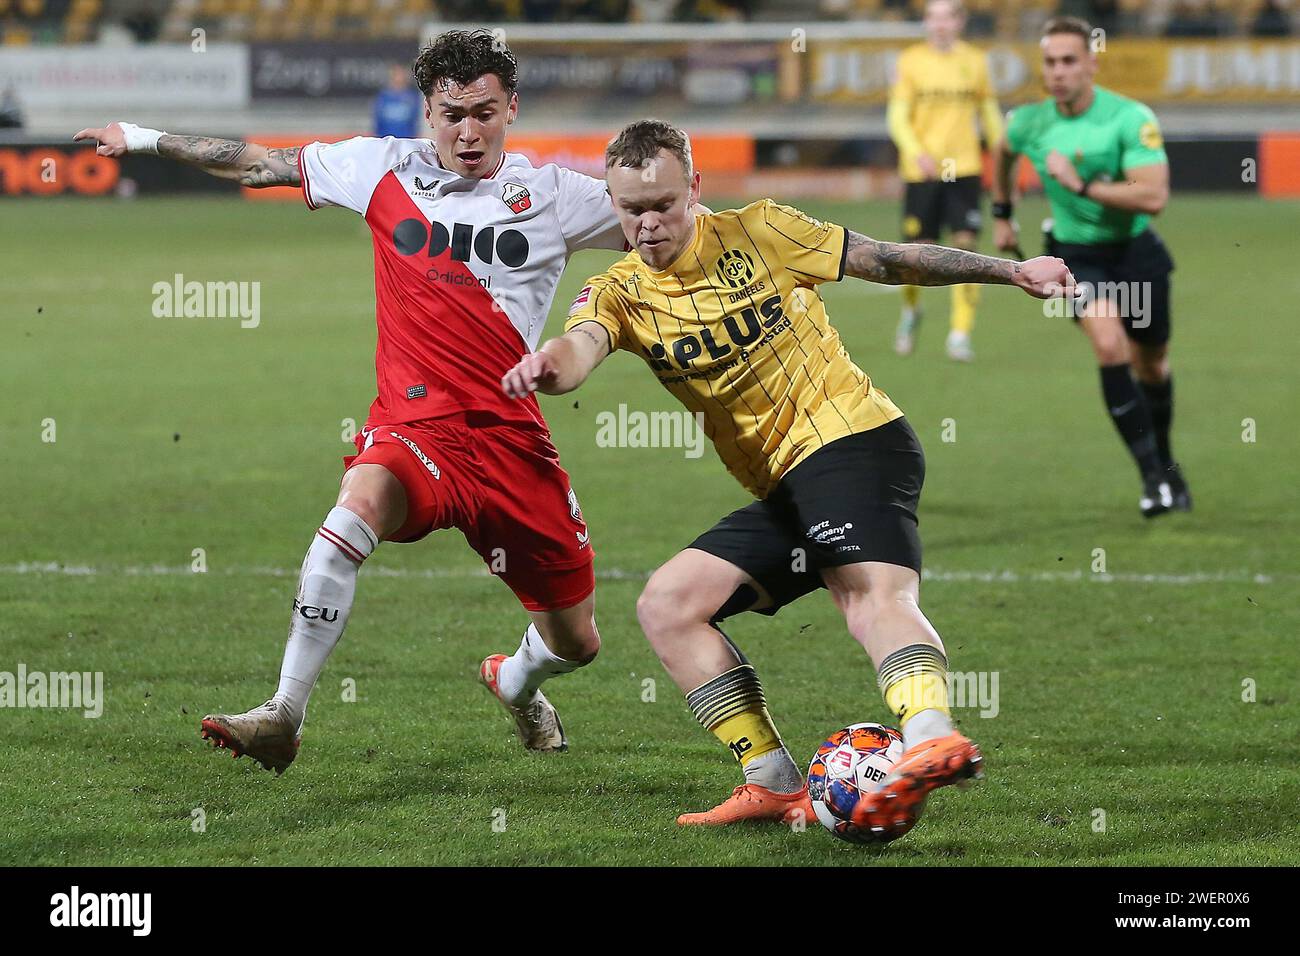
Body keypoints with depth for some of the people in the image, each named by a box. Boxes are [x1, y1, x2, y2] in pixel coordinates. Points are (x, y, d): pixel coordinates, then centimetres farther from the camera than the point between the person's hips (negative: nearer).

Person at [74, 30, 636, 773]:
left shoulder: (553, 195, 3)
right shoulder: (384, 168, 5)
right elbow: (263, 164, 15)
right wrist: (148, 140, 17)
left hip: (512, 439, 1)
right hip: (414, 425, -1)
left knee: (576, 643, 8)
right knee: (361, 502, -37)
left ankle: (517, 683, 49)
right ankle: (284, 718, -34)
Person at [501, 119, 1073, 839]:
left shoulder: (757, 234, 0)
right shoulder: (621, 292, 7)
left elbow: (889, 261, 9)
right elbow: (582, 344, -17)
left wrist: (1008, 270, 6)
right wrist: (546, 366, -42)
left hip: (853, 438, -6)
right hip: (782, 492, 6)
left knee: (876, 595, -30)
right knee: (666, 606, -2)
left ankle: (931, 738, -56)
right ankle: (773, 784, -7)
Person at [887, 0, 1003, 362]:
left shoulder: (974, 61, 6)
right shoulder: (911, 61, 1)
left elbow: (990, 115, 16)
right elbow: (897, 118, -3)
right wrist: (916, 152, -20)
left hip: (964, 169, 1)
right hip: (921, 171, -1)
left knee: (965, 244, -11)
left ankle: (960, 333, -6)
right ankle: (911, 310, 32)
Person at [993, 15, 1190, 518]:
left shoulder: (1131, 118, -21)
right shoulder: (1030, 122, -9)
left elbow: (1153, 197, -29)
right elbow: (1003, 152, 17)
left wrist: (1081, 184, -31)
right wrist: (1002, 213, 22)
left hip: (1136, 251, 0)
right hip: (1076, 255, 1)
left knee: (1151, 365, 13)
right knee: (1110, 345, -24)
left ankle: (1165, 462, 41)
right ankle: (1151, 476, -19)